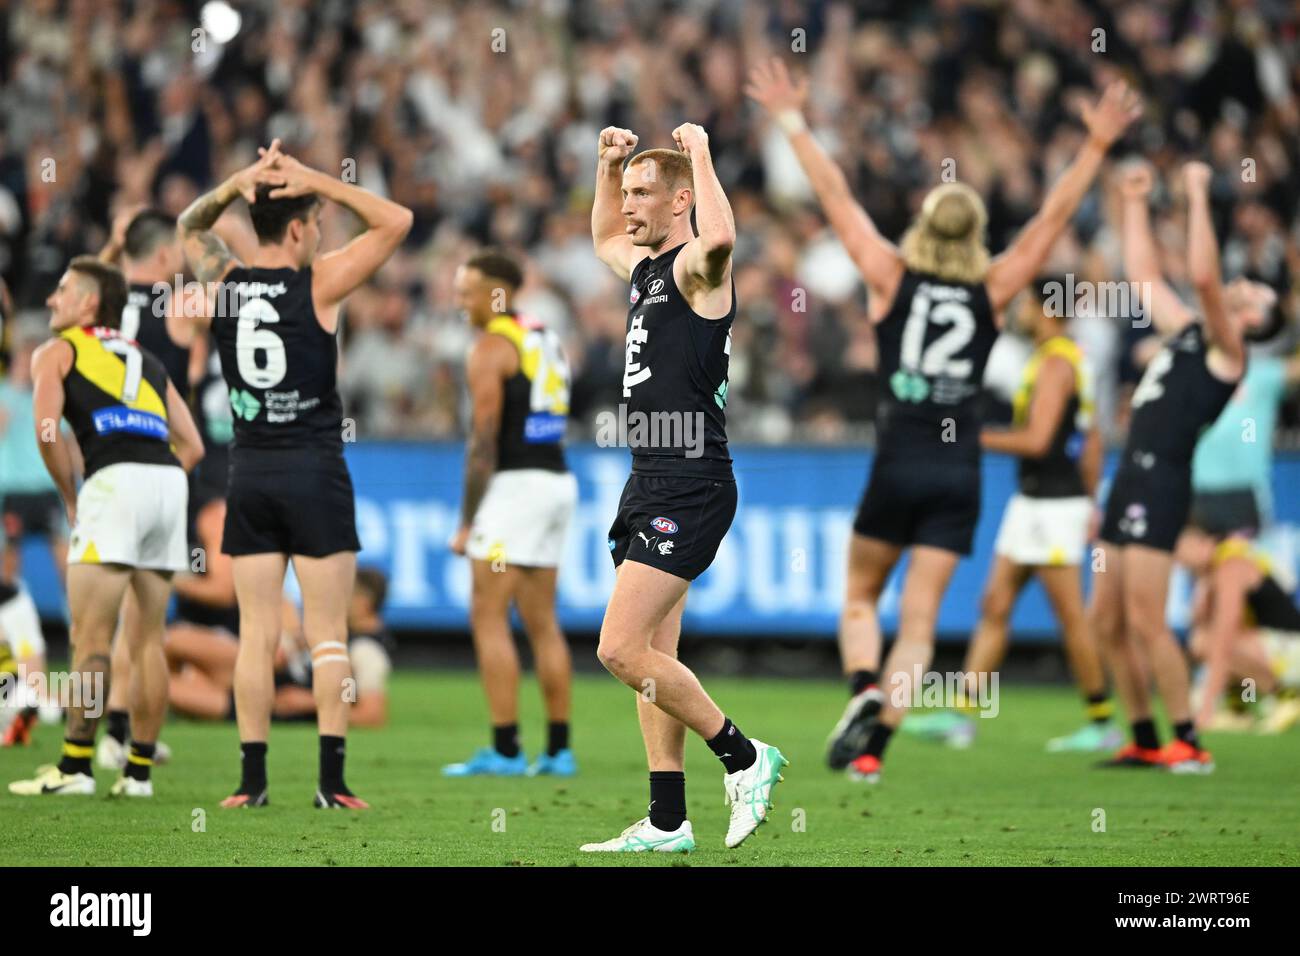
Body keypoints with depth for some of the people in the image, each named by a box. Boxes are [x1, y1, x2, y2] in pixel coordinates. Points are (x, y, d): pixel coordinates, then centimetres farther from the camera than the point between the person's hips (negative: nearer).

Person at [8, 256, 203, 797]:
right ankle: (139, 770, 11)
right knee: (148, 637, 10)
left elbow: (47, 429, -4)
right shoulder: (147, 362, 29)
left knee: (89, 635, -4)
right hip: (169, 478, 6)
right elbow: (192, 445, 22)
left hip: (114, 480, -6)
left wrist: (70, 498, 6)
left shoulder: (56, 352, 13)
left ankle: (75, 768, -6)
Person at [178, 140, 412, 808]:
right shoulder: (319, 285, -9)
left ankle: (251, 778, 2)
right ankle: (331, 779, -5)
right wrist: (317, 182, -5)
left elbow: (189, 226, 23)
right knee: (326, 633, -1)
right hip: (315, 475, -4)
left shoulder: (223, 283, 2)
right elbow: (396, 222, -2)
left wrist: (238, 184, 5)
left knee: (256, 633, 5)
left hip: (250, 475, 4)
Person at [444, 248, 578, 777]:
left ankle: (505, 749, -10)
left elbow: (484, 441, -14)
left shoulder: (491, 347, -9)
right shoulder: (548, 341, 17)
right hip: (558, 478, 9)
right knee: (542, 621, 11)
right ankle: (558, 749, 10)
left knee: (488, 618, -6)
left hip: (515, 482, -9)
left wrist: (468, 522, -12)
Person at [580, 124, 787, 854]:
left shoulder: (696, 267, -11)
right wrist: (608, 166, 27)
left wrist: (699, 152, -23)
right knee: (651, 659, 9)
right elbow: (604, 240, 40)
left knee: (622, 648, -15)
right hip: (652, 484, 10)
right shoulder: (647, 268, 16)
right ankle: (667, 824, 12)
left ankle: (745, 758, -3)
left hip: (690, 488, -10)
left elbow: (720, 237, -37)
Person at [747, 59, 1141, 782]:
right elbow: (1054, 216, 4)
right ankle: (874, 745, -12)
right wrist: (1098, 146, 8)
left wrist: (793, 122, 9)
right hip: (960, 472, 1)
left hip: (899, 463, -1)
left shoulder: (892, 278, -2)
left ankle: (865, 692, -12)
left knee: (860, 598, 15)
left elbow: (836, 197, 3)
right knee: (920, 622, 1)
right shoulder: (993, 292, 1)